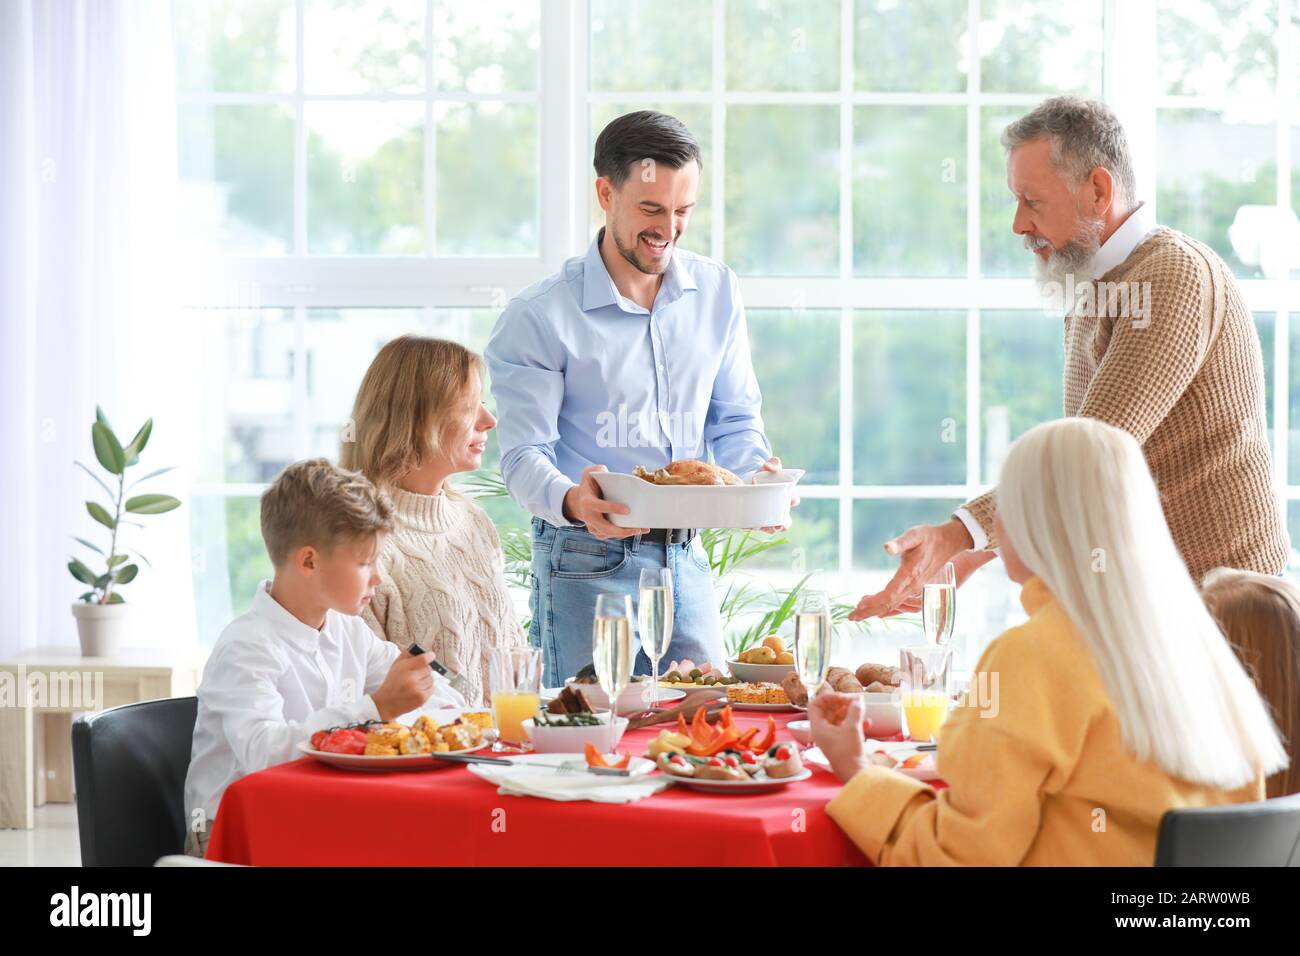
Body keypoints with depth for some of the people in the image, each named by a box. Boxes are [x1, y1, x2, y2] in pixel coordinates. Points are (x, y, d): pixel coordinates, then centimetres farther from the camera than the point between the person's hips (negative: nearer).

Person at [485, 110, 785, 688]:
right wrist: (573, 501, -32)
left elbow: (735, 420, 14)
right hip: (585, 566, -4)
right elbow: (524, 456, -10)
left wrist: (757, 478, -8)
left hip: (686, 559, 5)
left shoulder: (717, 293, 9)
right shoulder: (540, 317, -6)